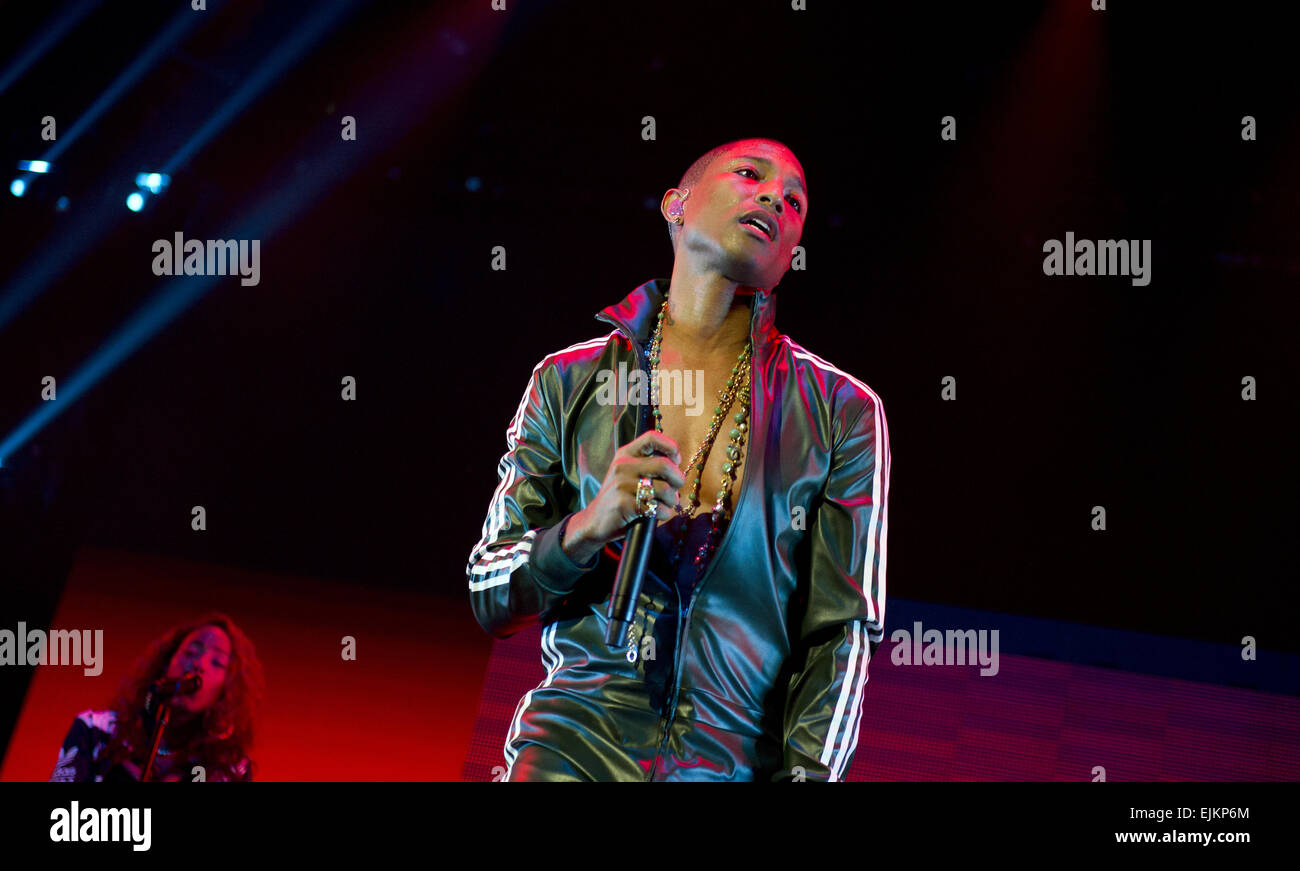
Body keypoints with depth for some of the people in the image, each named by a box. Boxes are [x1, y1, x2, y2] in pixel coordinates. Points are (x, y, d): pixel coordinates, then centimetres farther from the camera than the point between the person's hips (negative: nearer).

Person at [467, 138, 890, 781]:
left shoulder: (842, 413, 5)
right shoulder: (570, 382, 7)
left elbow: (844, 632, 3)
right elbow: (490, 599, 8)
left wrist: (805, 775, -11)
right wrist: (586, 528, -11)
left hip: (741, 759, 2)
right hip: (578, 742, -2)